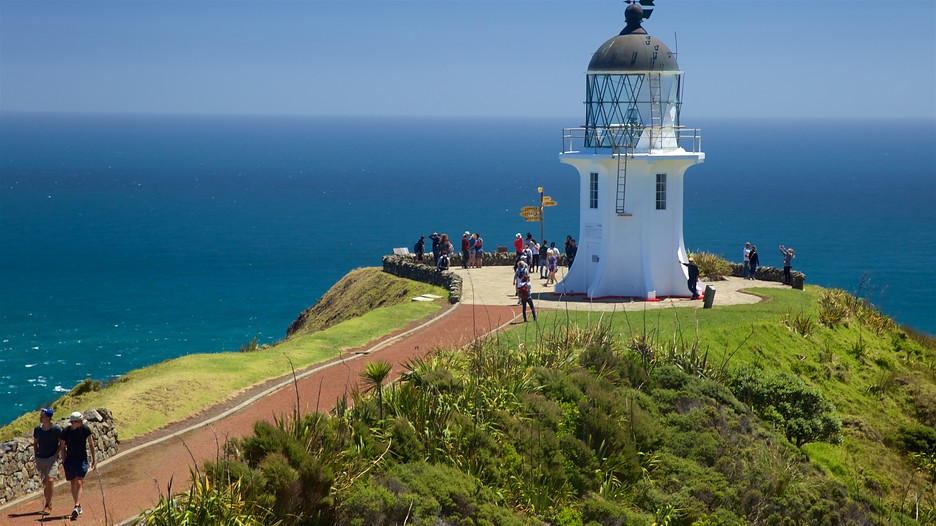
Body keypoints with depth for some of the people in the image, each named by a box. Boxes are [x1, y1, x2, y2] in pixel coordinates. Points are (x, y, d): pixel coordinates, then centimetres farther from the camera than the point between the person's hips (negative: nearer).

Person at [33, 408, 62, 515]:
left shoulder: (56, 429, -9)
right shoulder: (37, 429, 3)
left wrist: (56, 454, -7)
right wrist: (36, 456, 7)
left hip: (52, 458, -4)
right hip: (40, 458, 4)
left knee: (50, 480, -17)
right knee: (44, 482, 11)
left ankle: (48, 505, -9)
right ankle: (48, 503, 25)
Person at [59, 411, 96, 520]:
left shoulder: (85, 429, -7)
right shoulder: (65, 432, -7)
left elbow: (91, 444, 2)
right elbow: (62, 448, 4)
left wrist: (94, 460, 3)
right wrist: (64, 462, 1)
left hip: (82, 460, -2)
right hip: (70, 460, 2)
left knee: (79, 483, -14)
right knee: (73, 483, 11)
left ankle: (76, 508, -25)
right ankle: (78, 506, 28)